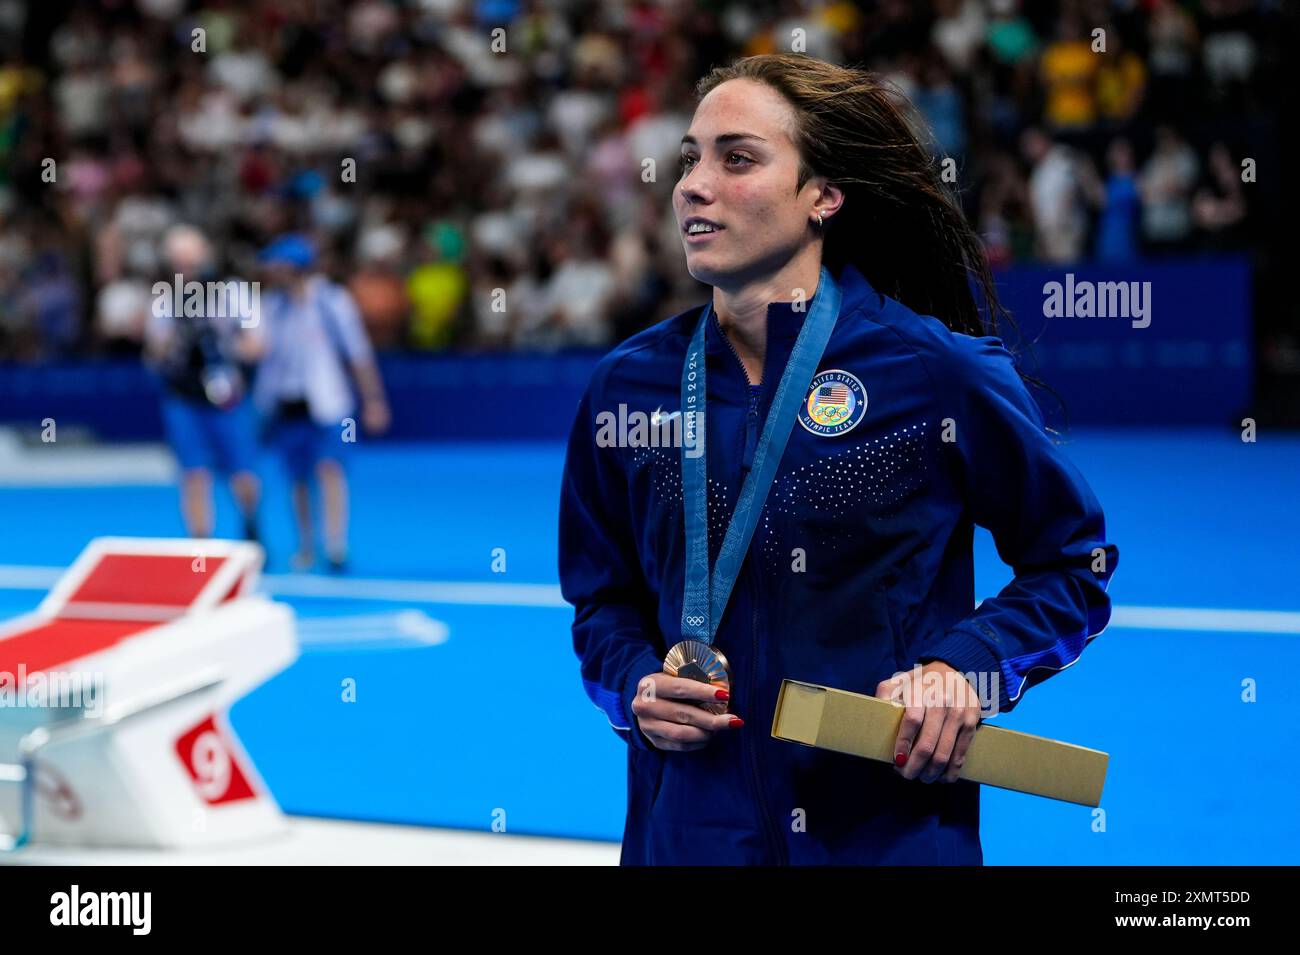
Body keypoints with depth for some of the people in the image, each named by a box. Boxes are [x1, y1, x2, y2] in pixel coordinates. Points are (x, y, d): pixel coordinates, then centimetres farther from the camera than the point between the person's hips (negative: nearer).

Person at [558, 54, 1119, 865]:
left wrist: (965, 669, -12)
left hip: (895, 834, -3)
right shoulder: (629, 387, 2)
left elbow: (1076, 564, 2)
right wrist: (636, 690, -6)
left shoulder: (938, 373, -7)